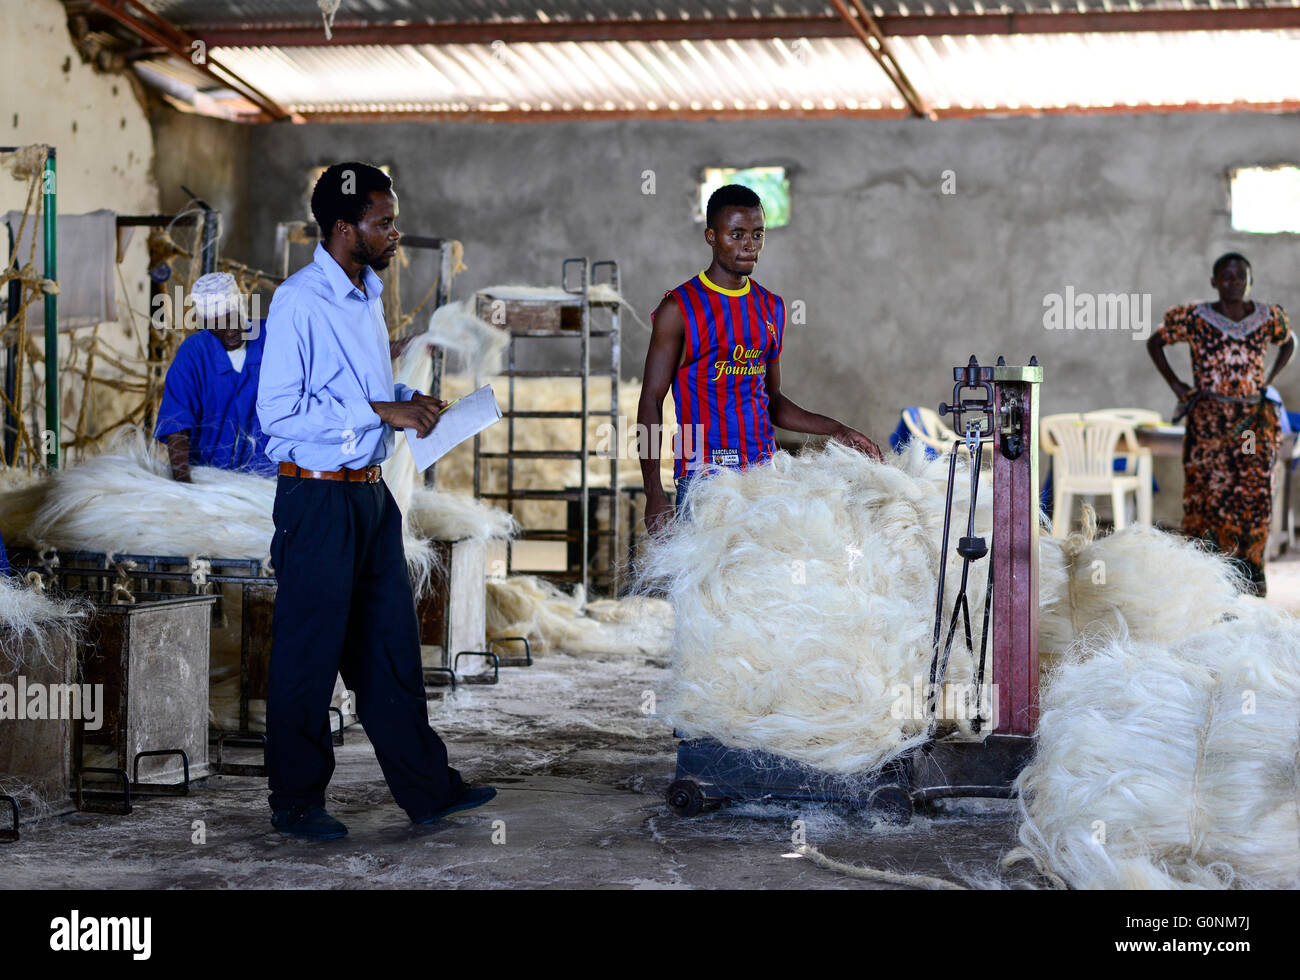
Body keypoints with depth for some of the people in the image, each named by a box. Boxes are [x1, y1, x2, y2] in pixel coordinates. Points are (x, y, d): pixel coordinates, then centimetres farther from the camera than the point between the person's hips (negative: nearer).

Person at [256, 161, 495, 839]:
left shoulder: (369, 296, 14)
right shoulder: (299, 301, -14)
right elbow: (278, 409, -20)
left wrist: (411, 401, 6)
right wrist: (379, 411, -19)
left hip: (370, 492, 8)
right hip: (317, 497, -8)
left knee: (390, 647, 13)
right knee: (308, 654, 1)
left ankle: (425, 788, 21)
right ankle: (296, 802, 13)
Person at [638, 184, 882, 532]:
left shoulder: (771, 308, 15)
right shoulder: (680, 309, -3)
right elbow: (651, 401, -4)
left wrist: (837, 431, 11)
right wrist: (654, 493, -13)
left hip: (764, 475, 5)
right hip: (703, 477, -5)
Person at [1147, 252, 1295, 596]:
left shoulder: (1267, 317, 6)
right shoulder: (1195, 318, -1)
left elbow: (1289, 341, 26)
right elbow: (1155, 343, 9)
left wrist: (1269, 380, 13)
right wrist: (1177, 385, 3)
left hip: (1255, 416, 2)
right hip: (1209, 416, -2)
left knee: (1256, 487, -7)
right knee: (1208, 488, -3)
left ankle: (1250, 567, 1)